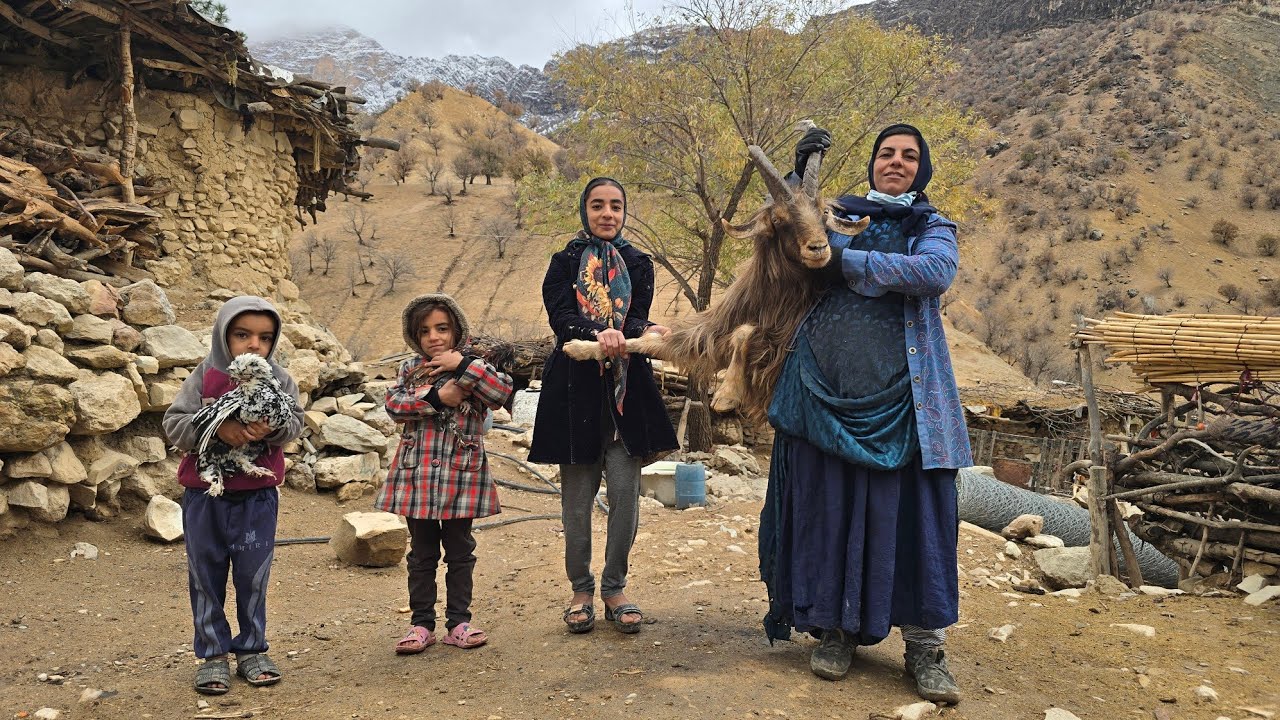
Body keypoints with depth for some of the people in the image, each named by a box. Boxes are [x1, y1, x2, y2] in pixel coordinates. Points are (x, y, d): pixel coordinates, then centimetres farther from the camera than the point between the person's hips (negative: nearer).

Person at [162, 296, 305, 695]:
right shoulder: (205, 376, -4)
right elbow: (174, 422, -8)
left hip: (258, 495, 0)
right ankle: (213, 654, 22)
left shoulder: (279, 379, -1)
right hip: (204, 493, 0)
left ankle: (252, 650, 24)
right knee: (206, 575, 8)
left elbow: (295, 422, -7)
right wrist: (217, 427, -24)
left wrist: (273, 428, -28)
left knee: (253, 576, 8)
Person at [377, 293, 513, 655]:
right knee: (422, 553, 11)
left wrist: (463, 364, -19)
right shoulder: (410, 369, 7)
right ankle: (422, 623, 21)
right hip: (417, 474, 2)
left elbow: (504, 391, -16)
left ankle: (459, 622, 20)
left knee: (460, 551, 9)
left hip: (462, 475, -1)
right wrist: (436, 399, -19)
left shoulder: (473, 367, 1)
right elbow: (393, 403, -8)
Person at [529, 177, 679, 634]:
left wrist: (644, 332, -24)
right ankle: (581, 589, 19)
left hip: (625, 389, 1)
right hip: (576, 389, -1)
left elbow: (635, 318, 0)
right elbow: (561, 318, -9)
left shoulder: (638, 265, 13)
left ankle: (615, 589, 15)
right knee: (577, 499, 2)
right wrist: (599, 334, -28)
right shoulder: (565, 263, 7)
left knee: (625, 494, -1)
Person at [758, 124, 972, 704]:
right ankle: (835, 629, 17)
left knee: (911, 513, -1)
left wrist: (848, 262, -13)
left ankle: (924, 645, 10)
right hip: (826, 390, 2)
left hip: (900, 395, -1)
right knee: (828, 507, 4)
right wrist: (801, 173, 3)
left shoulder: (932, 228, 9)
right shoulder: (837, 217, 16)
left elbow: (937, 273, -11)